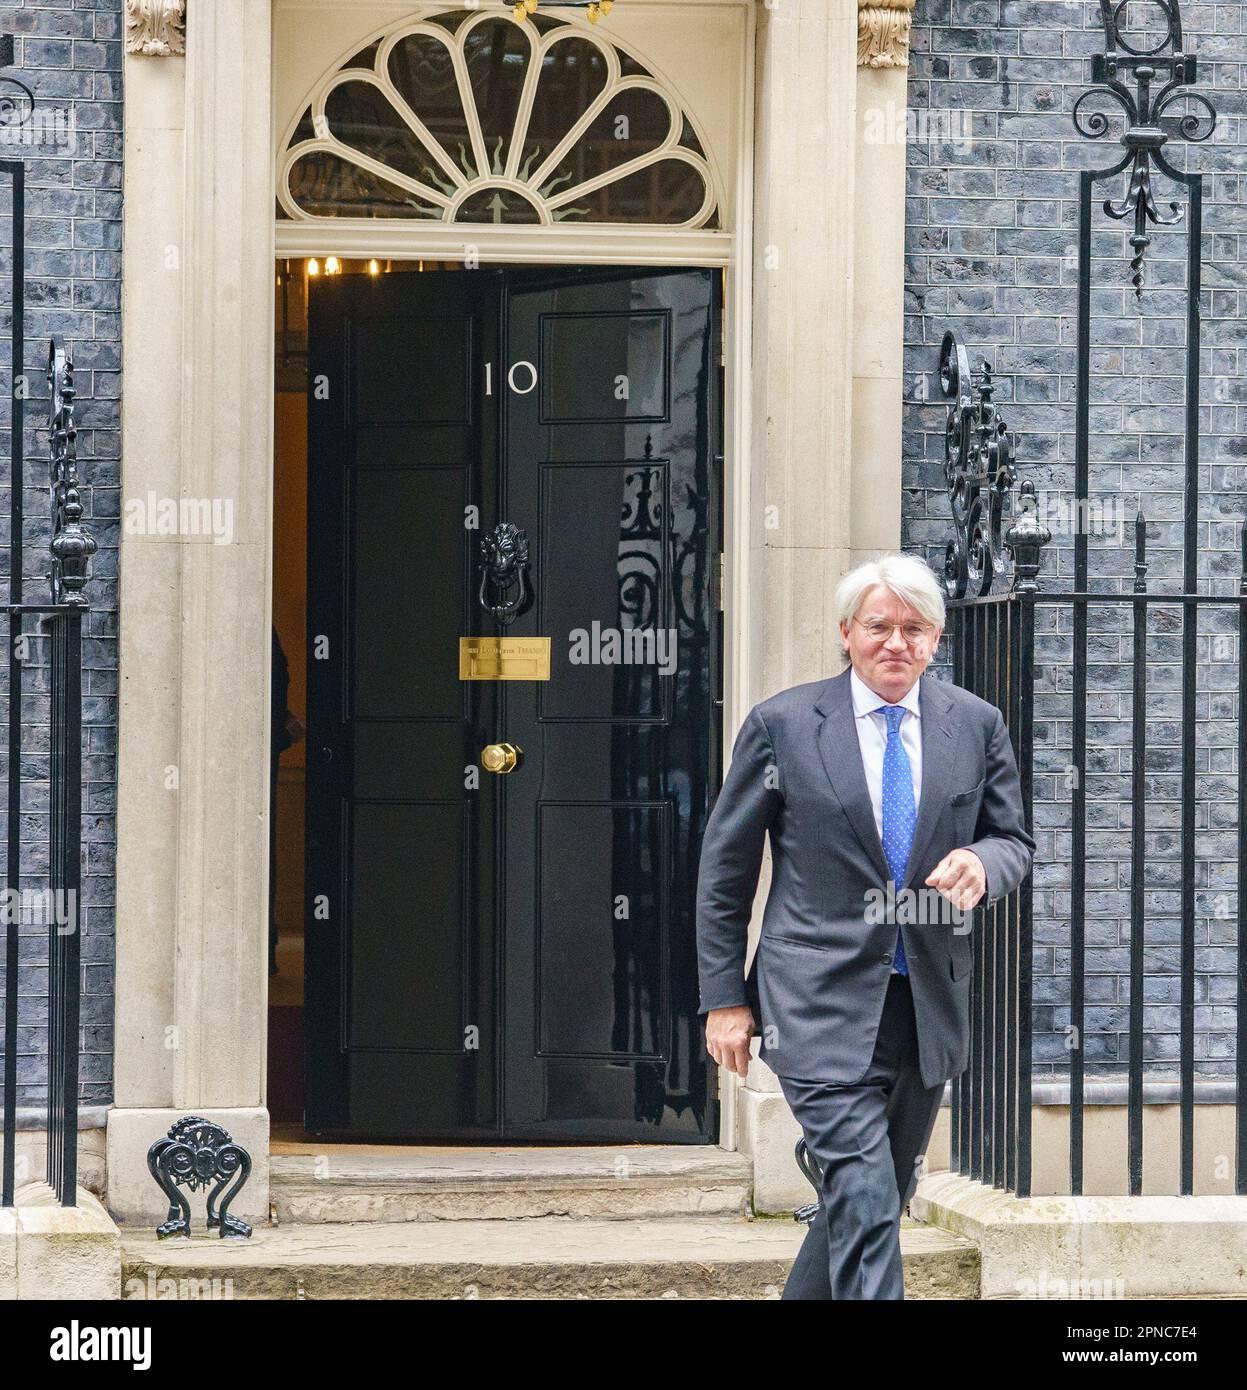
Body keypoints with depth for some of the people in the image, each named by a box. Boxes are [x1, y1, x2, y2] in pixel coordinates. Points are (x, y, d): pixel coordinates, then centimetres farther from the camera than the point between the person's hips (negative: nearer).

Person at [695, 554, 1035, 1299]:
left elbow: (1015, 840, 14)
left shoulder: (978, 725, 7)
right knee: (865, 1204, -16)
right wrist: (726, 998, 1)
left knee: (878, 1202, 13)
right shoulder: (782, 724, -1)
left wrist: (983, 863, -13)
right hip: (823, 1005, -4)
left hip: (929, 1007, 4)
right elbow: (724, 868, 4)